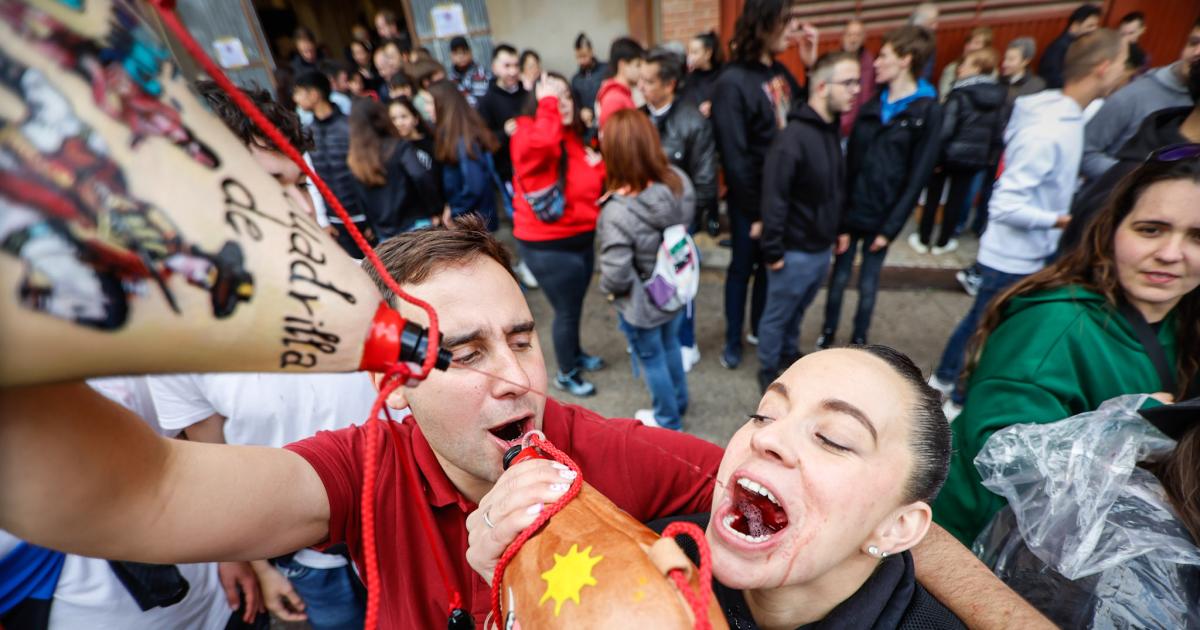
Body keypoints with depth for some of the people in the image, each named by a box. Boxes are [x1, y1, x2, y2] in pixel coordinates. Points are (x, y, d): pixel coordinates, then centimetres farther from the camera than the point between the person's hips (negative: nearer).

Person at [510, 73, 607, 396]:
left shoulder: (575, 138, 7)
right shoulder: (527, 136, -16)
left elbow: (592, 187, 17)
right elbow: (541, 143, -43)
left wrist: (599, 167, -2)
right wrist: (547, 104, -29)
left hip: (581, 237, 8)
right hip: (548, 245, -7)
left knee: (575, 305, 24)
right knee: (567, 310, 6)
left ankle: (575, 354, 50)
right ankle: (566, 374, 30)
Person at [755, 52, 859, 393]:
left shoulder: (833, 130, 7)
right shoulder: (792, 138, -20)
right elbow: (774, 199, -21)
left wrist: (839, 230, 15)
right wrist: (773, 251, -19)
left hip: (822, 248, 8)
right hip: (795, 253, -7)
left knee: (797, 311, 23)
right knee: (778, 315, 10)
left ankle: (790, 354, 43)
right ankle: (768, 371, 28)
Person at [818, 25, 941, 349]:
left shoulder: (928, 111, -6)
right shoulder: (871, 107, 5)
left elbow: (918, 176, -8)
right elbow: (849, 164, -1)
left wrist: (890, 227, -11)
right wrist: (840, 218, -7)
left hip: (882, 217, -2)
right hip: (851, 212, 3)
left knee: (868, 285, 11)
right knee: (839, 277, 11)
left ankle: (859, 339, 30)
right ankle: (827, 333, 30)